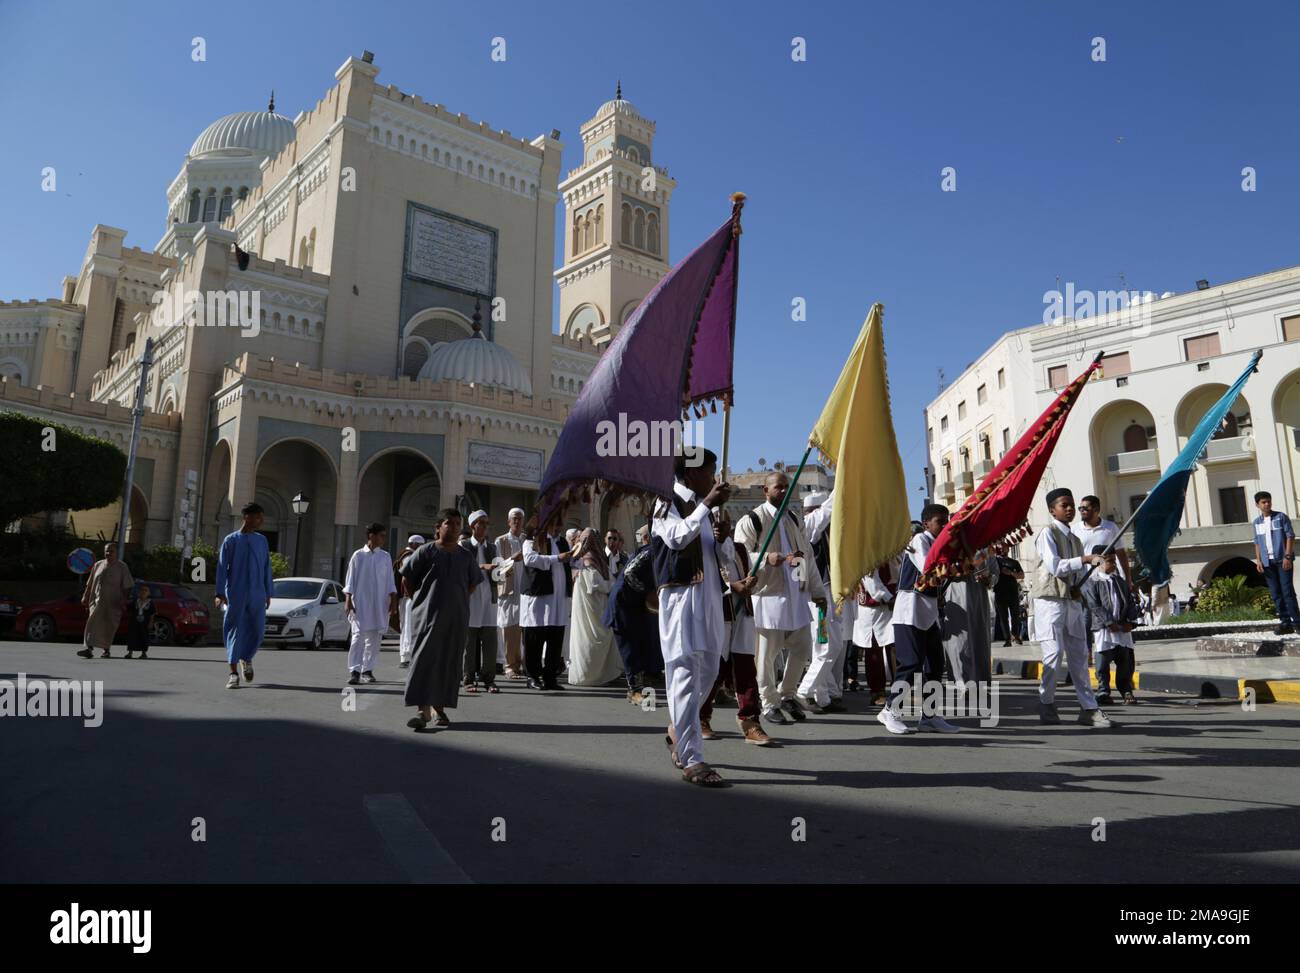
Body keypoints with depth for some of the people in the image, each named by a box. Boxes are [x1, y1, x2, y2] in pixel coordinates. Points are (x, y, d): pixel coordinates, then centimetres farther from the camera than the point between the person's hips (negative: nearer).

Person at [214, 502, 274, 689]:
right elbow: (222, 567, -2)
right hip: (235, 594, -3)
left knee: (257, 630, 3)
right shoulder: (231, 540, 1)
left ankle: (246, 659, 30)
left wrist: (268, 593, 10)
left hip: (257, 595, 3)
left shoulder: (261, 540, 10)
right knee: (234, 630, -3)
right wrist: (220, 593, -9)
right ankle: (233, 673, 1)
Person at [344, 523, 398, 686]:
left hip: (380, 604, 3)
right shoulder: (358, 555, 1)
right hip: (360, 603, -3)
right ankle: (354, 671, -9)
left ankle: (367, 670, 13)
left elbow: (390, 580, 10)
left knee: (374, 638, 5)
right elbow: (350, 579, 2)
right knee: (358, 636, -10)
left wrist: (393, 598, 2)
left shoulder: (385, 557, 9)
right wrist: (348, 599, -5)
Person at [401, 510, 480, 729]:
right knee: (425, 660, -10)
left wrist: (459, 602, 11)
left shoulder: (465, 556, 9)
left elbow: (473, 583, 21)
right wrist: (418, 602, 1)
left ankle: (439, 707, 17)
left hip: (456, 618, 4)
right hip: (428, 616, -4)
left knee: (449, 663, 6)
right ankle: (422, 709, -12)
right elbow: (406, 579, 2)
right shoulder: (427, 551, -2)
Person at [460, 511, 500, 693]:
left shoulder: (492, 547, 17)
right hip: (469, 595, -3)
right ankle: (469, 679, 6)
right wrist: (483, 566, -23)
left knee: (490, 639, 0)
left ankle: (488, 679, 5)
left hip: (489, 596, 3)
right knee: (469, 639, -1)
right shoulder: (463, 546, 6)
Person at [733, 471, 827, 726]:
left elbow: (807, 556, 18)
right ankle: (770, 703, 17)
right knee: (767, 654, 2)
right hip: (767, 596, -6)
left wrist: (817, 591, 14)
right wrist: (767, 558, -26)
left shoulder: (794, 519, 17)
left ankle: (786, 694, 30)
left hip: (797, 595, 6)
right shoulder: (751, 520, -5)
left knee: (802, 650, 10)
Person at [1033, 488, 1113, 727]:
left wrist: (1079, 587, 1)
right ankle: (1046, 703, 7)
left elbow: (1078, 571, 22)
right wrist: (1085, 559, -19)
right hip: (1051, 598, -7)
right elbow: (1054, 566, -15)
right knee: (1054, 652, -7)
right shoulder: (1048, 533, -5)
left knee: (1079, 654, 6)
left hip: (1072, 600, 7)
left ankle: (1089, 707, 9)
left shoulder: (1074, 538, 18)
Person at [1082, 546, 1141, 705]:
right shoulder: (1091, 582, -4)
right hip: (1103, 628, -5)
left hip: (1124, 627, 5)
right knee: (1103, 661, -3)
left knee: (1126, 662, 9)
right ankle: (1103, 692, 7)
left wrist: (1131, 621, 0)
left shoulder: (1120, 581, 15)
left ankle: (1126, 691, 21)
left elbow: (1130, 601, 14)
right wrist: (1110, 623, -16)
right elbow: (1095, 606, -11)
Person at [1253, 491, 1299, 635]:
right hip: (1268, 562, 4)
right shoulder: (1257, 522, 12)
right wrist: (1258, 560, 4)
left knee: (1287, 591, -8)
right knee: (1276, 594, 3)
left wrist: (1287, 556, -13)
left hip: (1282, 559, -4)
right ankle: (1285, 623, 7)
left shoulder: (1281, 517, 0)